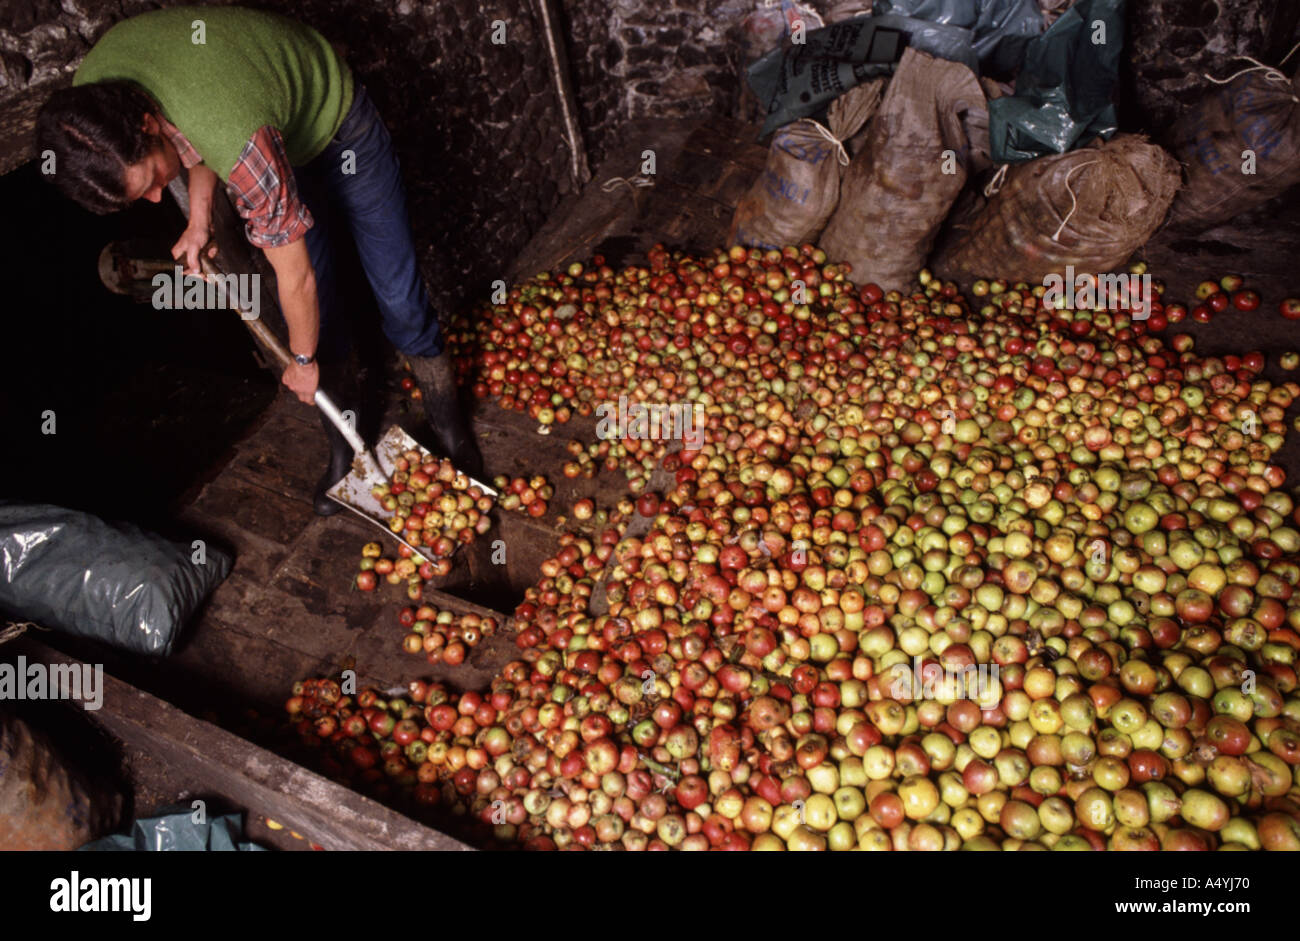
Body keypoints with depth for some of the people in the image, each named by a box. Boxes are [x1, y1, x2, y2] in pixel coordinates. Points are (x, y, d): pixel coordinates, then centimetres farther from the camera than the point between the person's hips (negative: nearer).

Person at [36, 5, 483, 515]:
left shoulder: (241, 147, -45)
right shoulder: (93, 85, -22)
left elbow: (295, 277, -30)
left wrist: (302, 361, -15)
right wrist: (199, 216, -6)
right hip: (286, 147, 6)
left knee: (399, 300, -2)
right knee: (316, 314, 5)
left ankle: (450, 430, 19)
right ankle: (345, 449, 21)